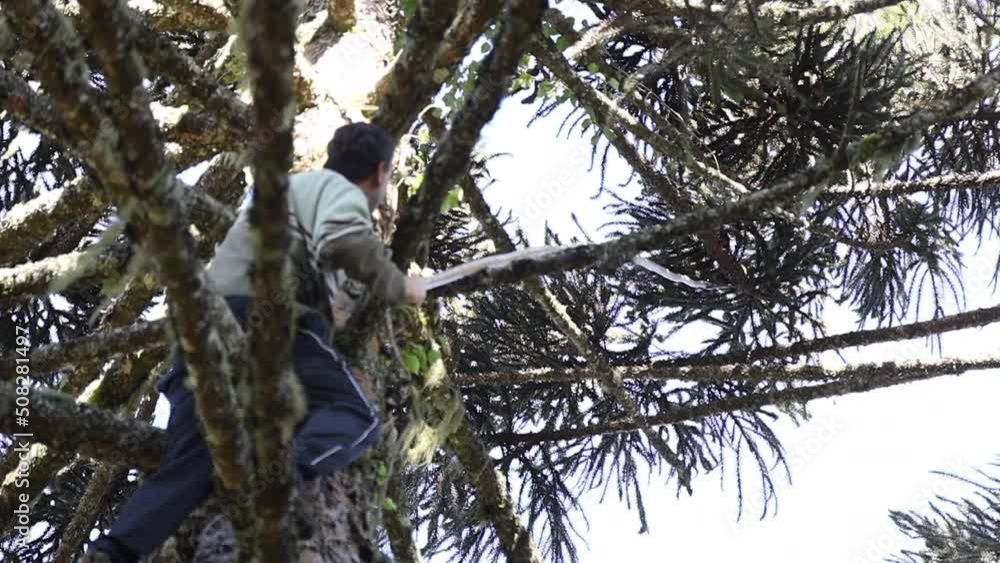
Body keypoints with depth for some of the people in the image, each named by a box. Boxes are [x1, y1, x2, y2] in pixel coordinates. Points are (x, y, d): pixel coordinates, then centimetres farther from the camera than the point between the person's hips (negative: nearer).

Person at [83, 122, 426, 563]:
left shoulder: (293, 187, 39)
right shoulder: (337, 188, 11)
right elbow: (343, 242, -11)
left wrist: (320, 300, 47)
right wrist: (398, 287, 1)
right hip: (265, 319, -7)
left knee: (191, 464, -4)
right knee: (354, 414, -9)